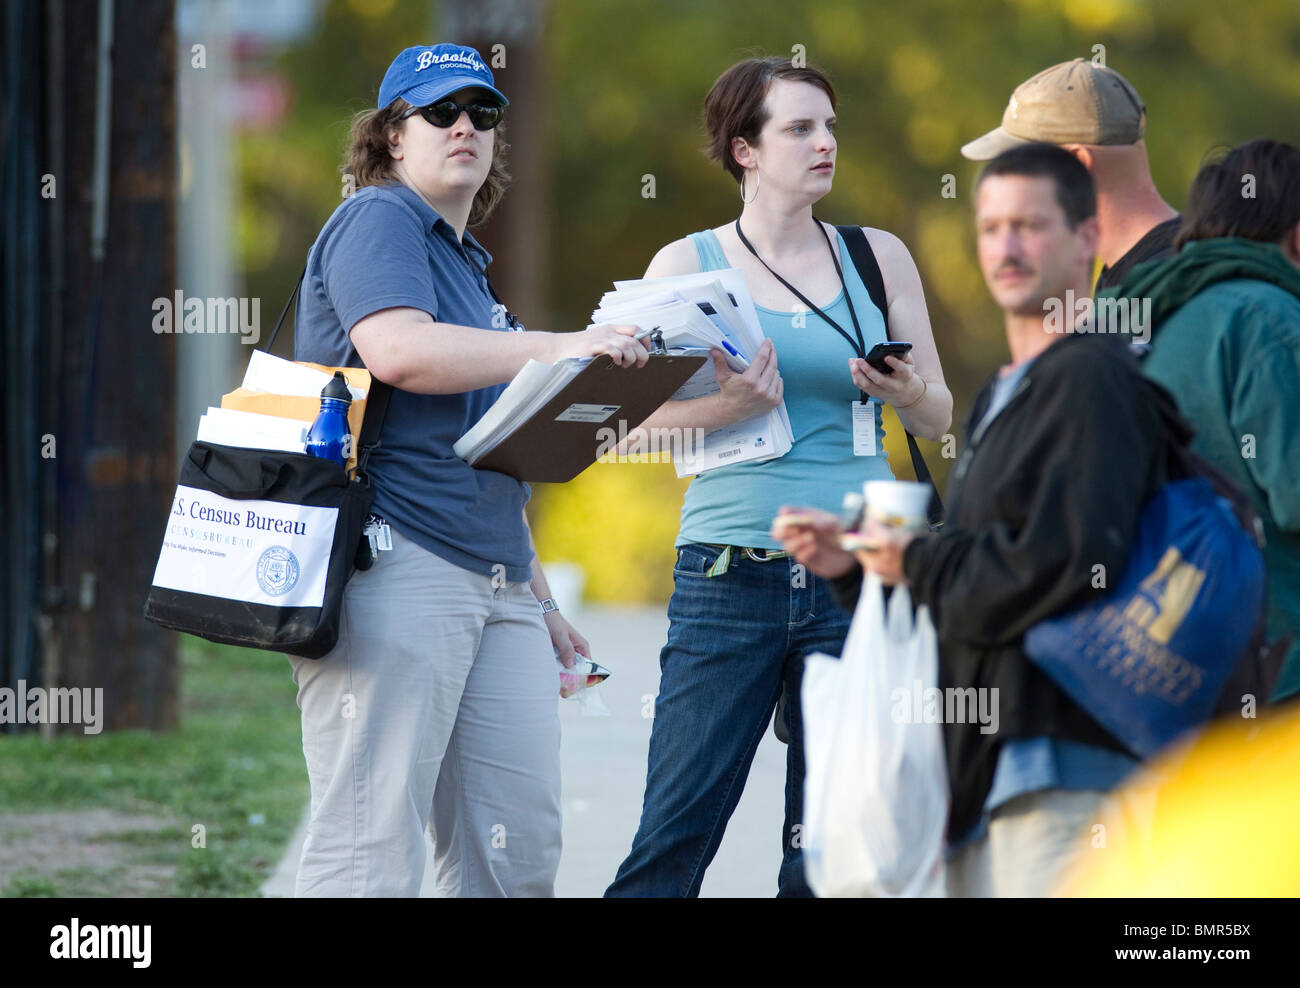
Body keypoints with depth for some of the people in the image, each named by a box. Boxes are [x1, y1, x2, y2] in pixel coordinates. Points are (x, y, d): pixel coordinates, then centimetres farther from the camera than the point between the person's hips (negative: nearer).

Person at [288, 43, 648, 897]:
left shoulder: (465, 262, 27)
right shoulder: (379, 221, -1)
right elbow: (398, 349, -22)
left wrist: (540, 602, 29)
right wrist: (562, 348, -21)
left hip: (496, 585, 9)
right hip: (394, 570, -9)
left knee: (522, 848, 2)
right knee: (375, 845, -13)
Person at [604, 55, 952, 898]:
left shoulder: (878, 257, 11)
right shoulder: (688, 266, 5)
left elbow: (938, 416, 13)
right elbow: (640, 422, 0)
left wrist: (904, 390, -10)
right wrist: (730, 408, -18)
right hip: (729, 575, -2)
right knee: (675, 832, -7)